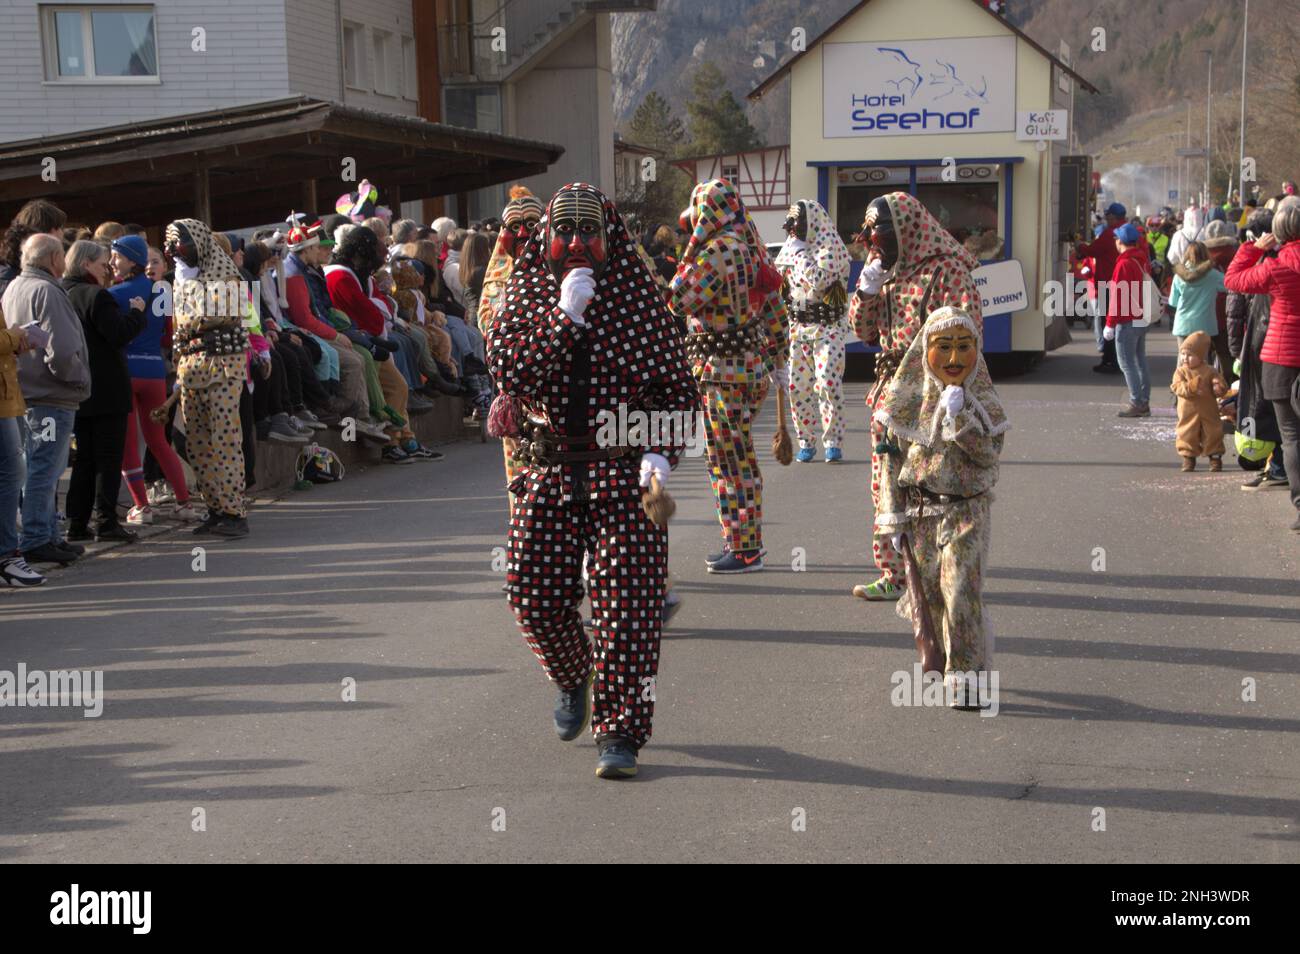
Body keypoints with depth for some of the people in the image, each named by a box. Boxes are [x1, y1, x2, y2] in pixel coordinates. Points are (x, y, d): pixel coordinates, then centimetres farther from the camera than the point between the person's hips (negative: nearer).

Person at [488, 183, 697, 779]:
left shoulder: (640, 298, 3)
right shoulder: (527, 295, 6)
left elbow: (676, 387, 5)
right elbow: (510, 374, -10)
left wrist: (662, 451, -10)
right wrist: (565, 317, -17)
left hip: (626, 470, -2)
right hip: (550, 470, 2)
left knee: (626, 598, -10)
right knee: (534, 593, 2)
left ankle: (619, 731, -1)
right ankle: (573, 678, 35)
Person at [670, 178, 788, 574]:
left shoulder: (717, 252, -17)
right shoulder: (752, 247, 10)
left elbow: (679, 301, -20)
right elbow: (776, 308, 15)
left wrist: (689, 255, -9)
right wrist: (779, 360, 21)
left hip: (723, 367, -9)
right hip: (755, 362, 9)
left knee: (728, 461, -2)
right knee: (742, 458, 16)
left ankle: (743, 549, 3)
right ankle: (746, 542, 24)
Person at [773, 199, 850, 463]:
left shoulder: (829, 247, -9)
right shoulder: (790, 248, 13)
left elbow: (817, 280, -24)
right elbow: (776, 282, 23)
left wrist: (800, 250, -16)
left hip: (828, 327, -6)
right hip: (797, 326, 6)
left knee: (828, 383, -14)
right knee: (798, 386, 2)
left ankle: (833, 442, -7)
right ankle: (806, 442, 11)